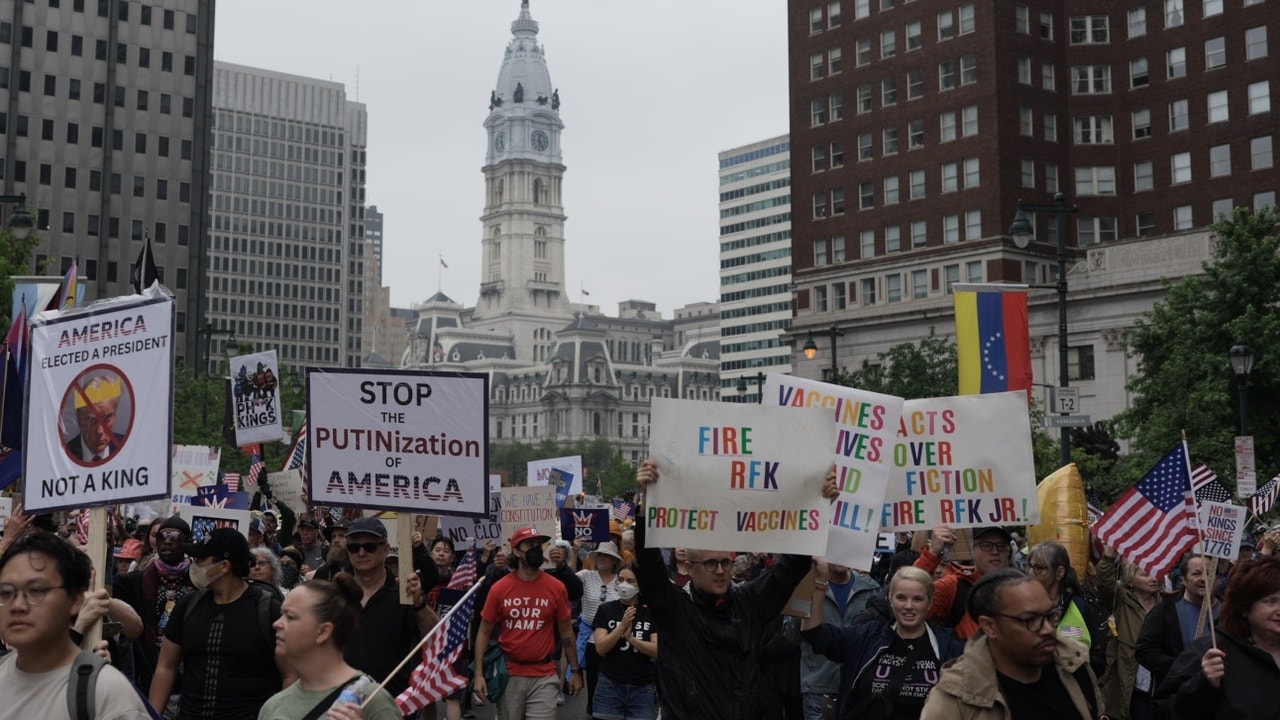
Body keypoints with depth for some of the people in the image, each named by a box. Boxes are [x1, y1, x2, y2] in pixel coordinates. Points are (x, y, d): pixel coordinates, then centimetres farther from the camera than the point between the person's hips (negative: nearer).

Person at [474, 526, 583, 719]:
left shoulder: (556, 588, -1)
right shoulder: (499, 588, -3)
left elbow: (566, 632, 7)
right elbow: (484, 632, 2)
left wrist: (575, 671, 7)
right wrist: (479, 674, -5)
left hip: (544, 676, 0)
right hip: (509, 674, 1)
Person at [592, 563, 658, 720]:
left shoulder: (651, 613, 3)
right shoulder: (606, 610, 2)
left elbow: (658, 651, -5)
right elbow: (601, 648, -6)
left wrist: (630, 638, -18)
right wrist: (622, 626, -18)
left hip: (642, 689, 0)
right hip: (610, 687, 0)